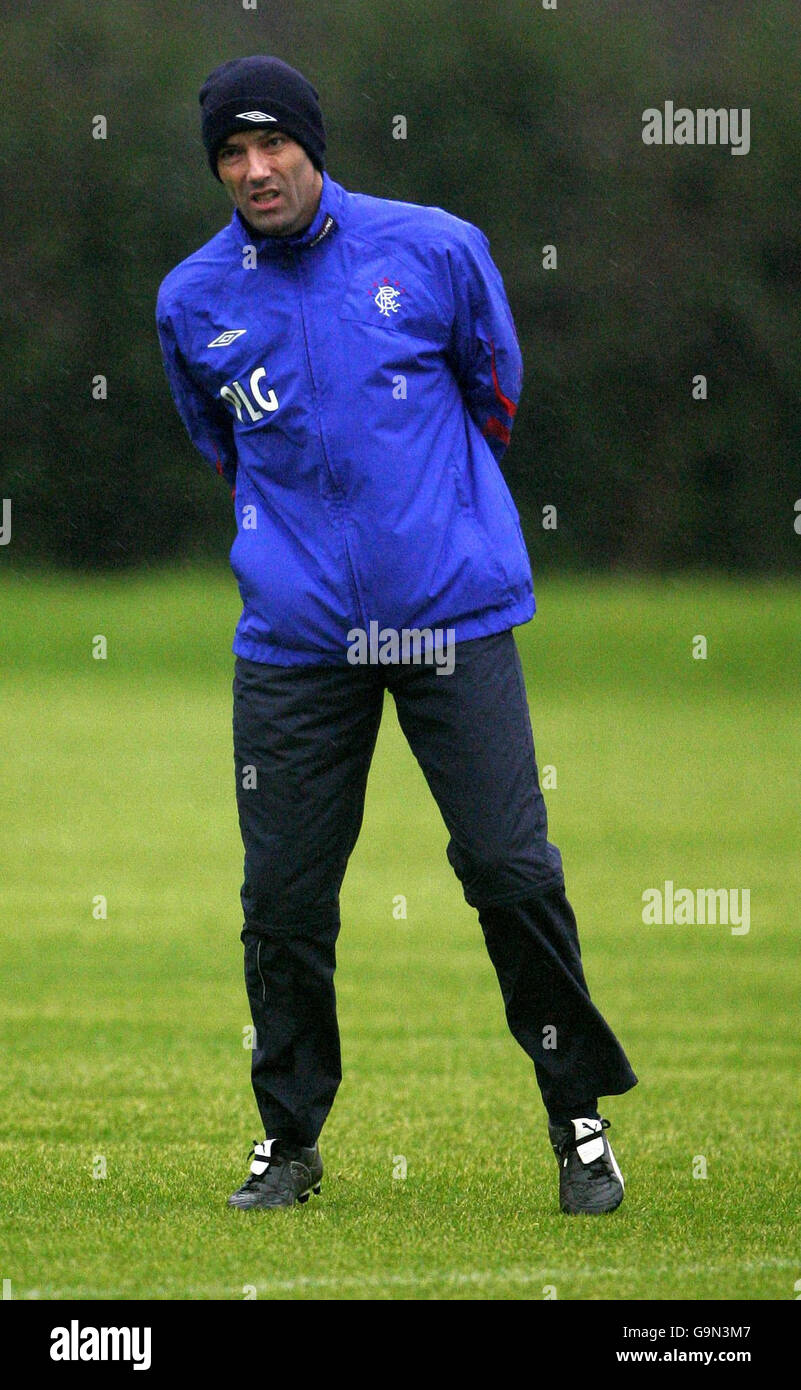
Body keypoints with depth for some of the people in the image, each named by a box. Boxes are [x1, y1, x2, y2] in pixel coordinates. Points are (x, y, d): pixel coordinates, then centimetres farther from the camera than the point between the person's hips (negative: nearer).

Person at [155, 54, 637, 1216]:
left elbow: (497, 394, 15)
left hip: (453, 617, -1)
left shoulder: (436, 250, -1)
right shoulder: (194, 302, 5)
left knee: (512, 870, -5)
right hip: (294, 636, 2)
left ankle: (579, 1116, 9)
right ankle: (289, 1136, 17)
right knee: (284, 898, 1)